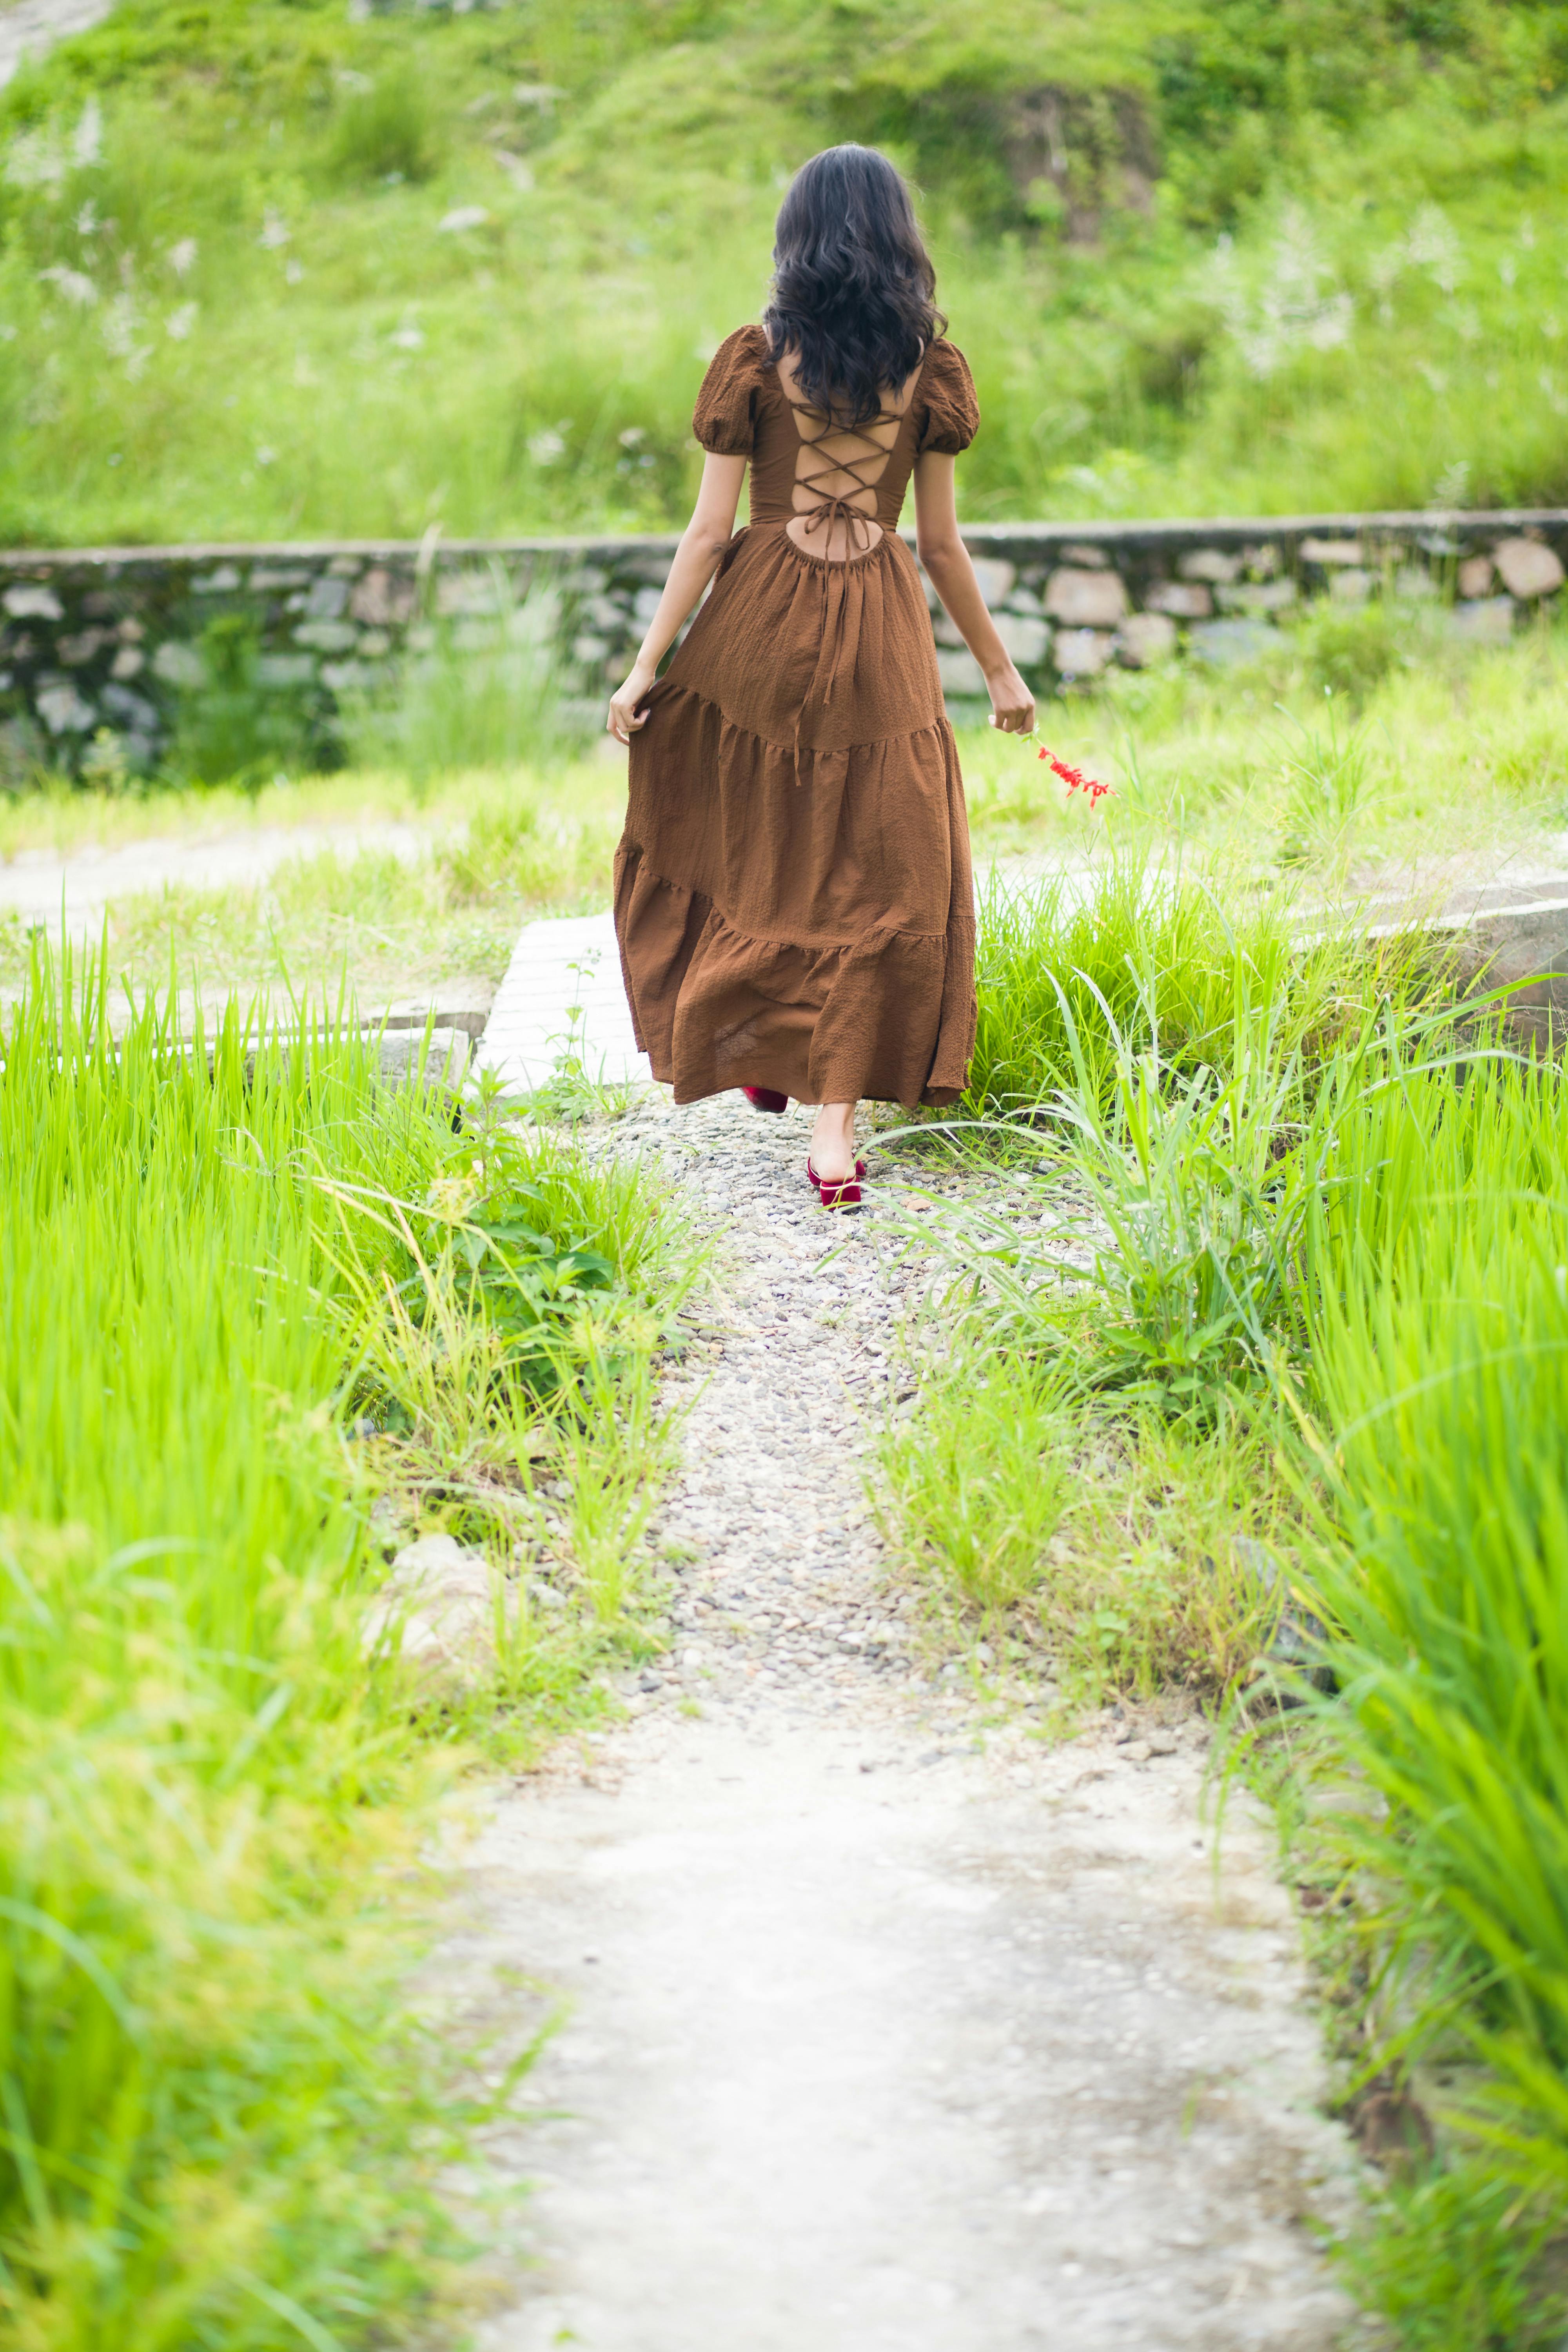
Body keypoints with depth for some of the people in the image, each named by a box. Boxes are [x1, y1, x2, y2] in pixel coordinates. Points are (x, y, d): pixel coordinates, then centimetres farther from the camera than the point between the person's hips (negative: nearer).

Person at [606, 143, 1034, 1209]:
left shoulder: (759, 357, -3)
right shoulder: (928, 364, 0)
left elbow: (710, 529, -5)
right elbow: (943, 542, 2)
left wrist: (647, 665, 0)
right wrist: (1000, 669, 12)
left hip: (763, 623, 0)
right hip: (880, 640, 0)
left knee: (741, 842, 22)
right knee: (872, 874, 5)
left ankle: (758, 1051, 29)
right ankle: (835, 1128, 1)